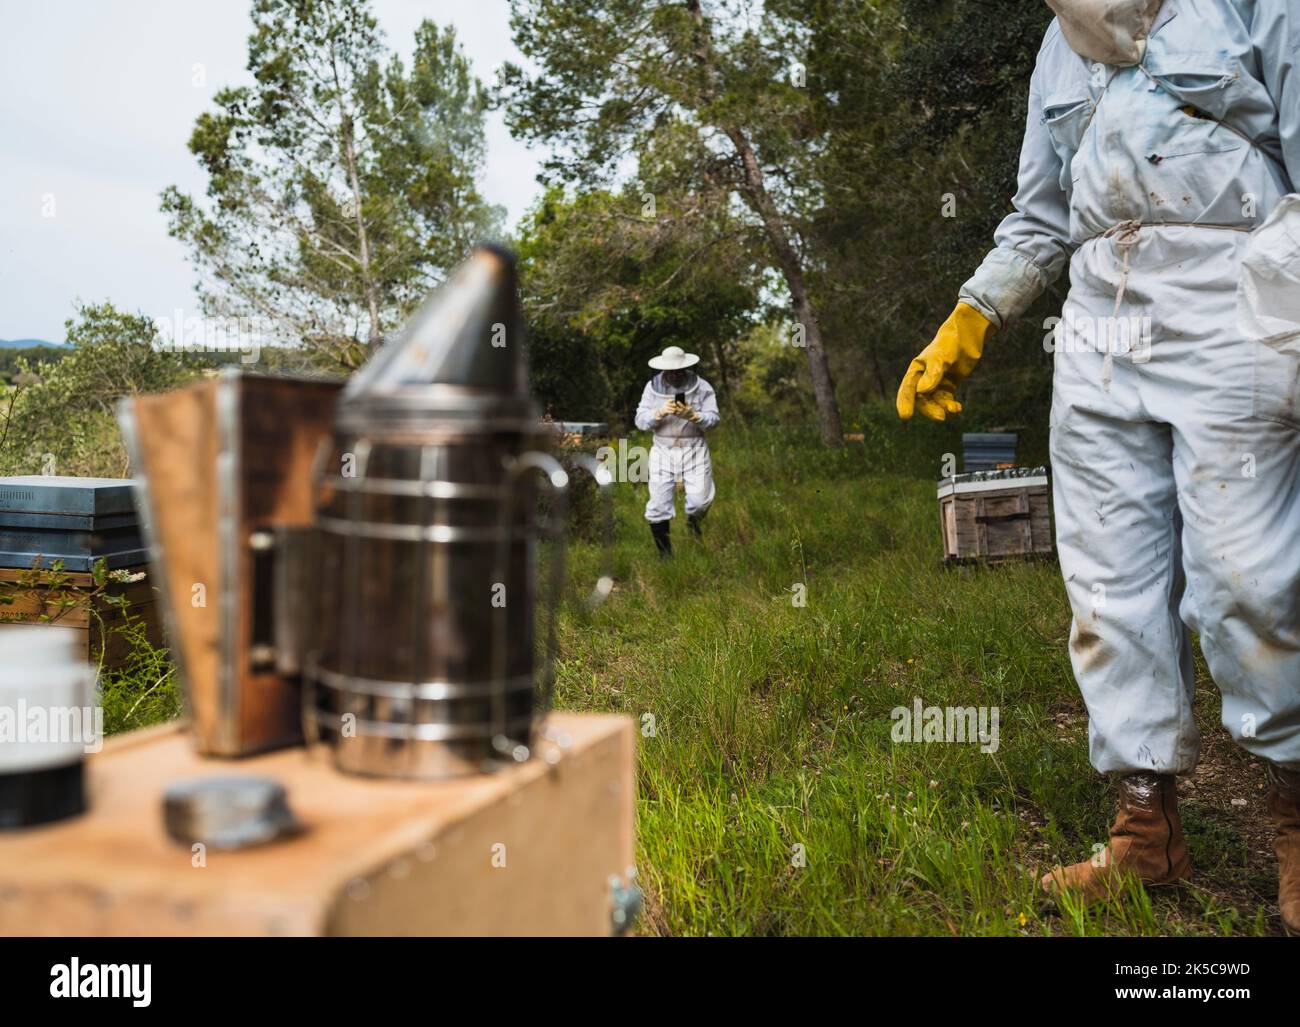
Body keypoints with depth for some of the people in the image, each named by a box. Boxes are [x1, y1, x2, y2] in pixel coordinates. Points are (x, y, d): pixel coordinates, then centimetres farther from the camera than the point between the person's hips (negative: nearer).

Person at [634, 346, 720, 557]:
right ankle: (665, 554, 14)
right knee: (658, 507, -2)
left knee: (700, 500, -11)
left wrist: (693, 416, -24)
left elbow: (713, 419, -5)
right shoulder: (652, 387, 5)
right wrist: (660, 413, -19)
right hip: (663, 451, 1)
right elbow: (640, 421, 0)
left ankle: (692, 520, 28)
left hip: (694, 450, -1)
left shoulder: (702, 387, 0)